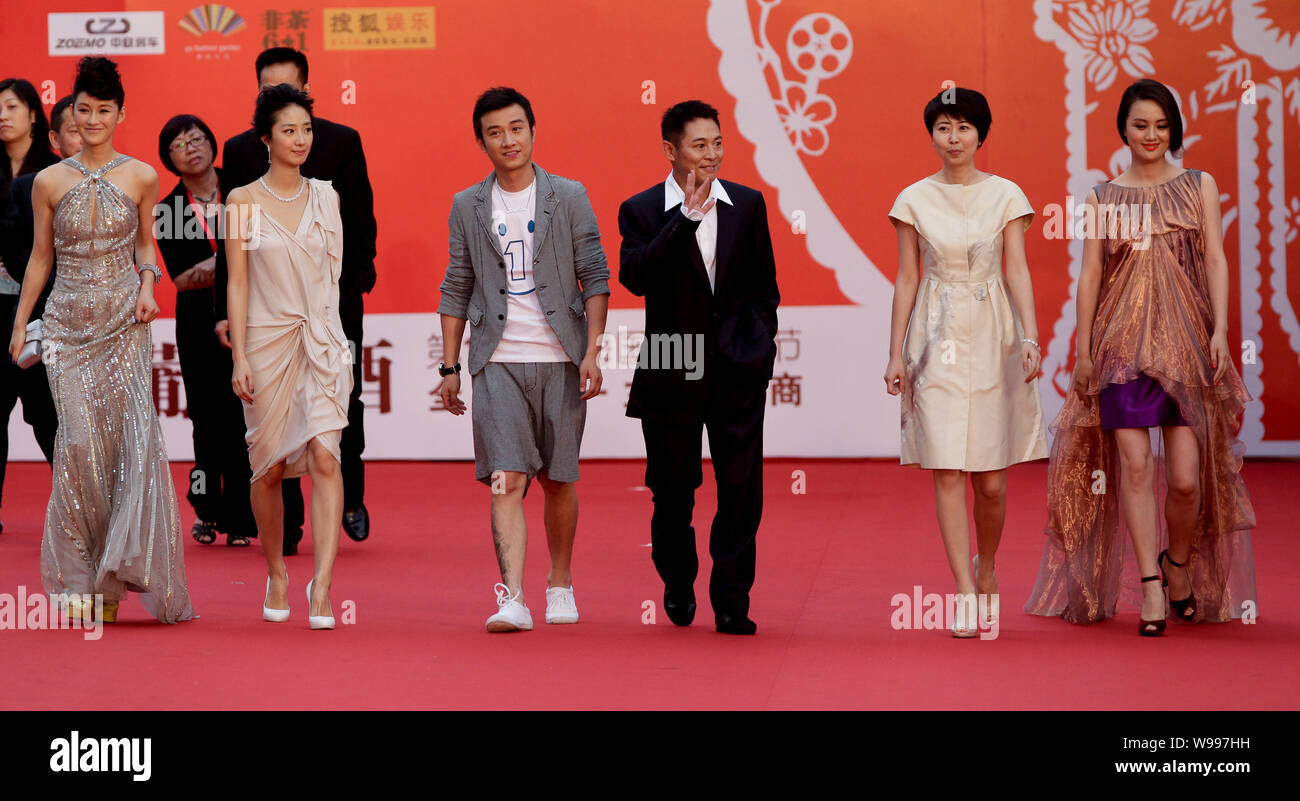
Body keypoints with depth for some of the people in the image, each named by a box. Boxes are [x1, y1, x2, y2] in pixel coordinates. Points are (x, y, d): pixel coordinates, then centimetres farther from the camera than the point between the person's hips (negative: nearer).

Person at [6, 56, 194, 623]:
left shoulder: (140, 178, 3)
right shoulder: (49, 182, 4)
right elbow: (40, 255, 12)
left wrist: (147, 286, -4)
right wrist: (19, 323, 11)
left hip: (123, 322, 0)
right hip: (67, 323, 0)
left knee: (134, 430, -11)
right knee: (80, 440, -7)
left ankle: (123, 566, -3)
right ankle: (83, 573, 3)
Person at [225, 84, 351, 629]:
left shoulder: (325, 197, 8)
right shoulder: (243, 202, 0)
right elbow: (237, 283, -2)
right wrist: (239, 357, -8)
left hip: (322, 341, 1)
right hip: (266, 340, -1)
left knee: (324, 455, -14)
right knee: (270, 466, 7)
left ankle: (322, 584, -19)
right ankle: (276, 575, 27)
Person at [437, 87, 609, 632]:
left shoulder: (568, 198, 3)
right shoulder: (467, 207, 8)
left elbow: (595, 276, 2)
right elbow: (456, 290, 12)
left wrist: (592, 352, -8)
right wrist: (449, 367, 7)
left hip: (560, 360, 0)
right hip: (498, 362, 0)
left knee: (557, 479, 8)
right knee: (506, 479, -11)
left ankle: (560, 585, 26)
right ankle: (512, 600, -16)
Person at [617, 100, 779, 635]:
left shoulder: (747, 205, 7)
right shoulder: (642, 210, -1)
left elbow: (764, 284, 15)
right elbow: (633, 277, -18)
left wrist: (761, 342, 4)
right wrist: (686, 218, -20)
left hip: (738, 370, 1)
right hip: (672, 370, -1)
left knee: (741, 487, -5)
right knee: (672, 488, 9)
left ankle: (732, 600, 2)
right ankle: (677, 581, 32)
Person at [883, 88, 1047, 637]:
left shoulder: (1005, 196, 4)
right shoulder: (914, 200, 4)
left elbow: (1017, 271, 0)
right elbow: (906, 279, 6)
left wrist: (1029, 336, -13)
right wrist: (896, 353, 3)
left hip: (993, 339, 0)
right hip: (937, 341, 0)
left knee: (991, 481, 2)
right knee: (947, 472, -8)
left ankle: (986, 569, 29)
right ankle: (965, 592, -6)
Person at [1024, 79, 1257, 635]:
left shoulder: (1199, 186, 9)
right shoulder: (1102, 199, 9)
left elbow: (1215, 259, 3)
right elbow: (1089, 275, 7)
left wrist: (1220, 329, -9)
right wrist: (1083, 350, 1)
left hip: (1185, 337, 0)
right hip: (1123, 341, 0)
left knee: (1185, 475, -5)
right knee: (1134, 462, -8)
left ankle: (1179, 561, 23)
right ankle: (1150, 585, -3)